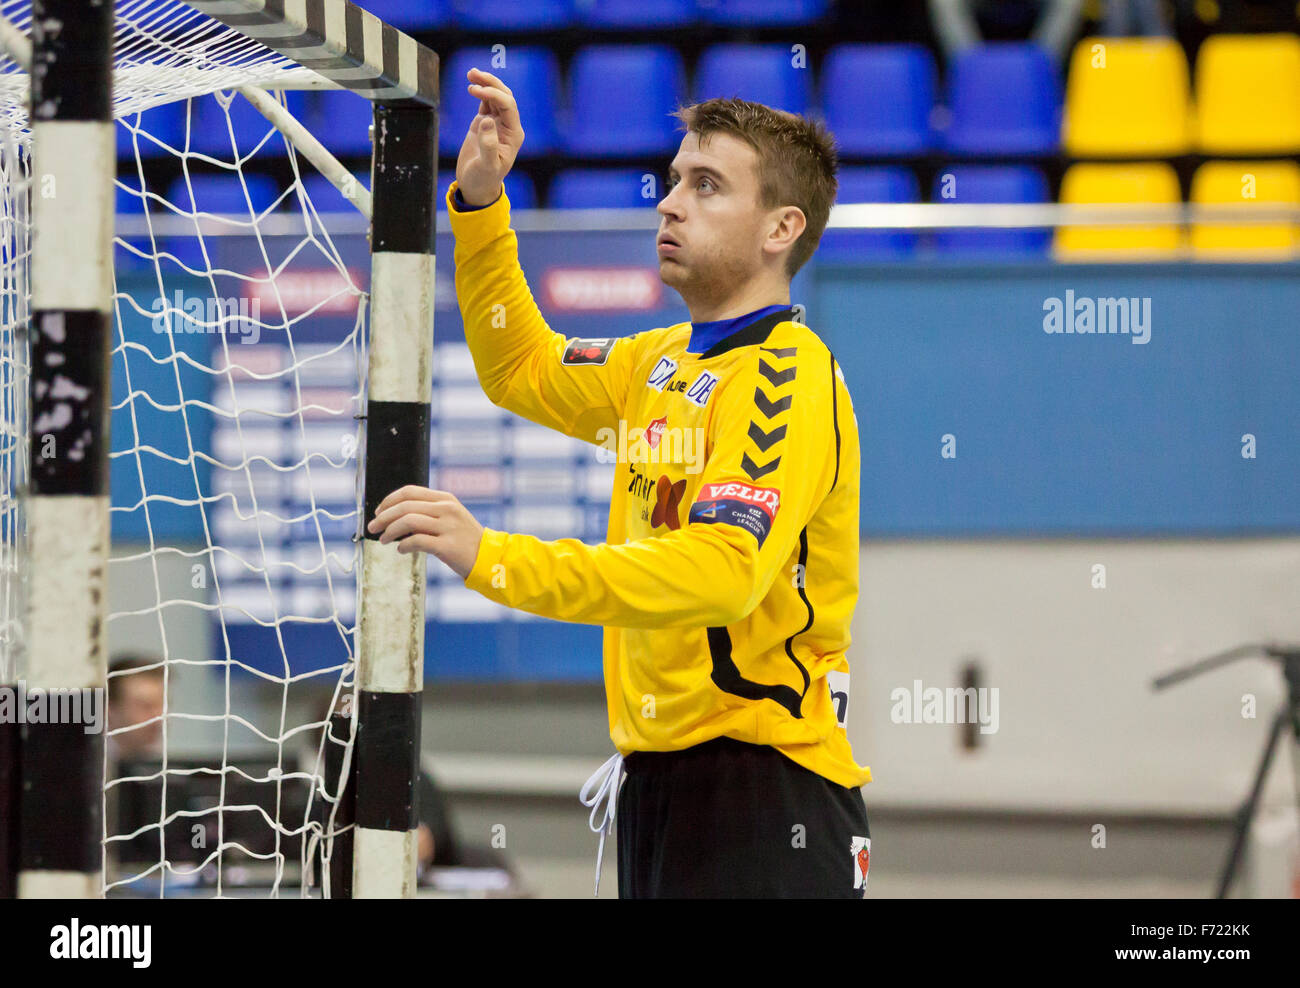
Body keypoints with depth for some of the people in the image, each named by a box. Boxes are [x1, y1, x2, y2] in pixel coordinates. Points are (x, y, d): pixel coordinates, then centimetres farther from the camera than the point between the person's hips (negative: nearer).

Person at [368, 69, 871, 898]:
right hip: (661, 770, 8)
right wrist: (481, 204, 20)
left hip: (762, 789, -8)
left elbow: (719, 570, -28)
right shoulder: (665, 363, 15)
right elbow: (523, 369, 34)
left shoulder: (787, 379, -13)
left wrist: (492, 558, -32)